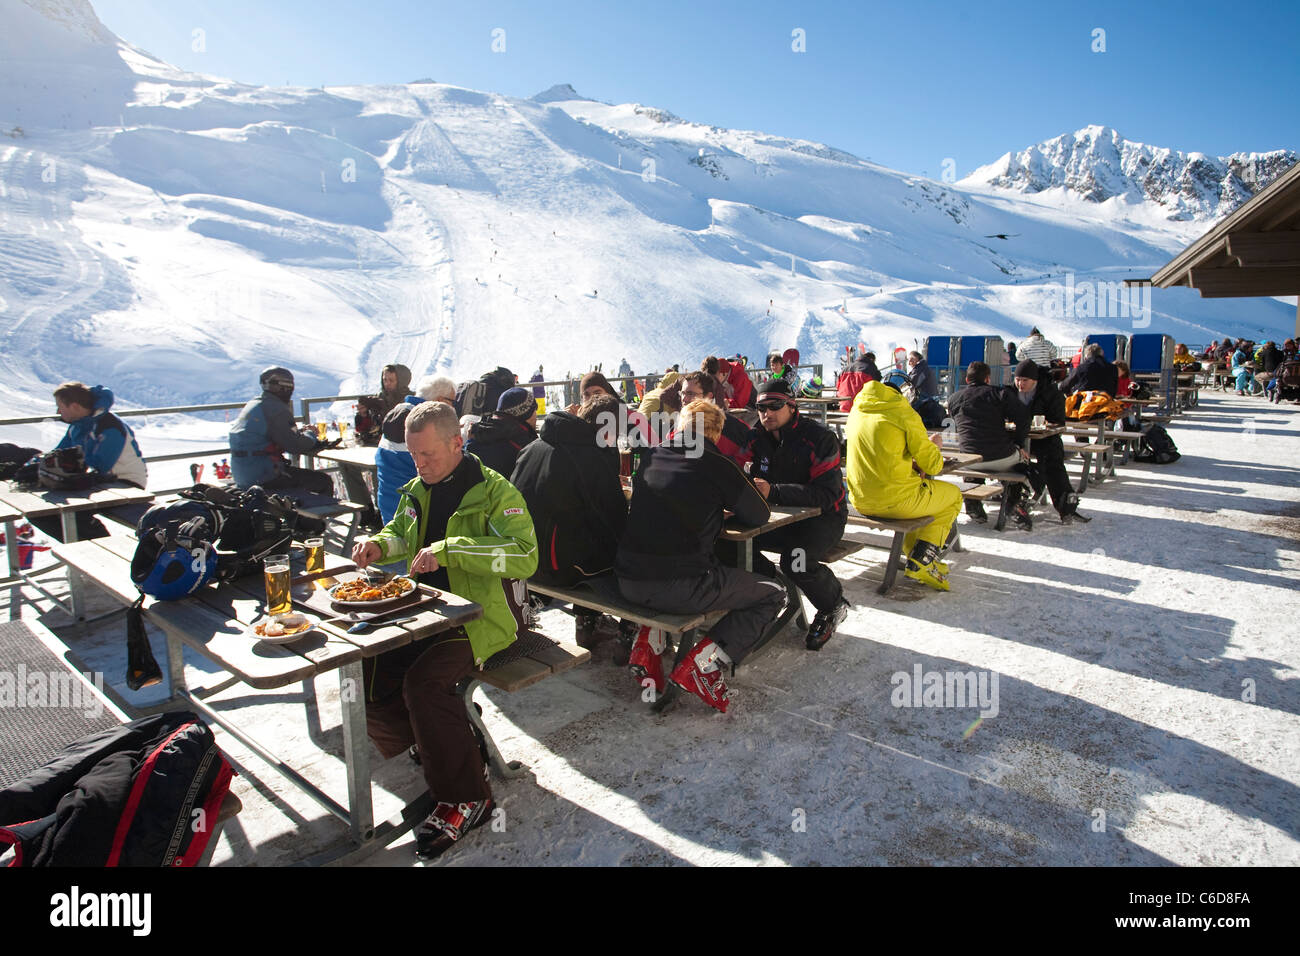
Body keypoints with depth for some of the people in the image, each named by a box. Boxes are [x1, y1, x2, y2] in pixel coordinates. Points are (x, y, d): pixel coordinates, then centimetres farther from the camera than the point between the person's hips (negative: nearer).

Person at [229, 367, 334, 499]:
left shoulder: (251, 406, 15)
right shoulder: (276, 410, -16)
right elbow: (295, 446, -17)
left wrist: (300, 433, 15)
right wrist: (311, 434, 1)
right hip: (264, 478, -10)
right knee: (325, 482, -5)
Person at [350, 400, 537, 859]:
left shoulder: (494, 491, -12)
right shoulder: (417, 489, 12)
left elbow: (524, 556, -26)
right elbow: (401, 533, 30)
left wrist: (450, 549, -31)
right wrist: (380, 544, 5)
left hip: (478, 616, -7)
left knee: (423, 680, -29)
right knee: (365, 678, -12)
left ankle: (466, 801, -11)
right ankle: (437, 756, 11)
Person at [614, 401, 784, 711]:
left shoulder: (652, 457, 11)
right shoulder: (718, 465, -4)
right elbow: (759, 516, 6)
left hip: (627, 580, 6)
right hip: (681, 587, -6)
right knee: (772, 594, 13)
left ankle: (647, 639, 18)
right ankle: (702, 663, -3)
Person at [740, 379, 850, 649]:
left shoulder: (820, 438, -18)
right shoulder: (756, 436, 0)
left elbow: (826, 494, -28)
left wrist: (773, 492, -39)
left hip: (823, 517, -6)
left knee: (796, 561, -32)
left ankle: (833, 606, 1)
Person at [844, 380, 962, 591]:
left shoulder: (856, 412, 9)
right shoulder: (903, 413, -10)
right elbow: (932, 466, -6)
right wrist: (932, 445, 16)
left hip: (860, 502, 7)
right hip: (895, 500, -7)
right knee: (953, 495, 19)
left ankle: (913, 553, 33)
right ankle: (921, 562, 10)